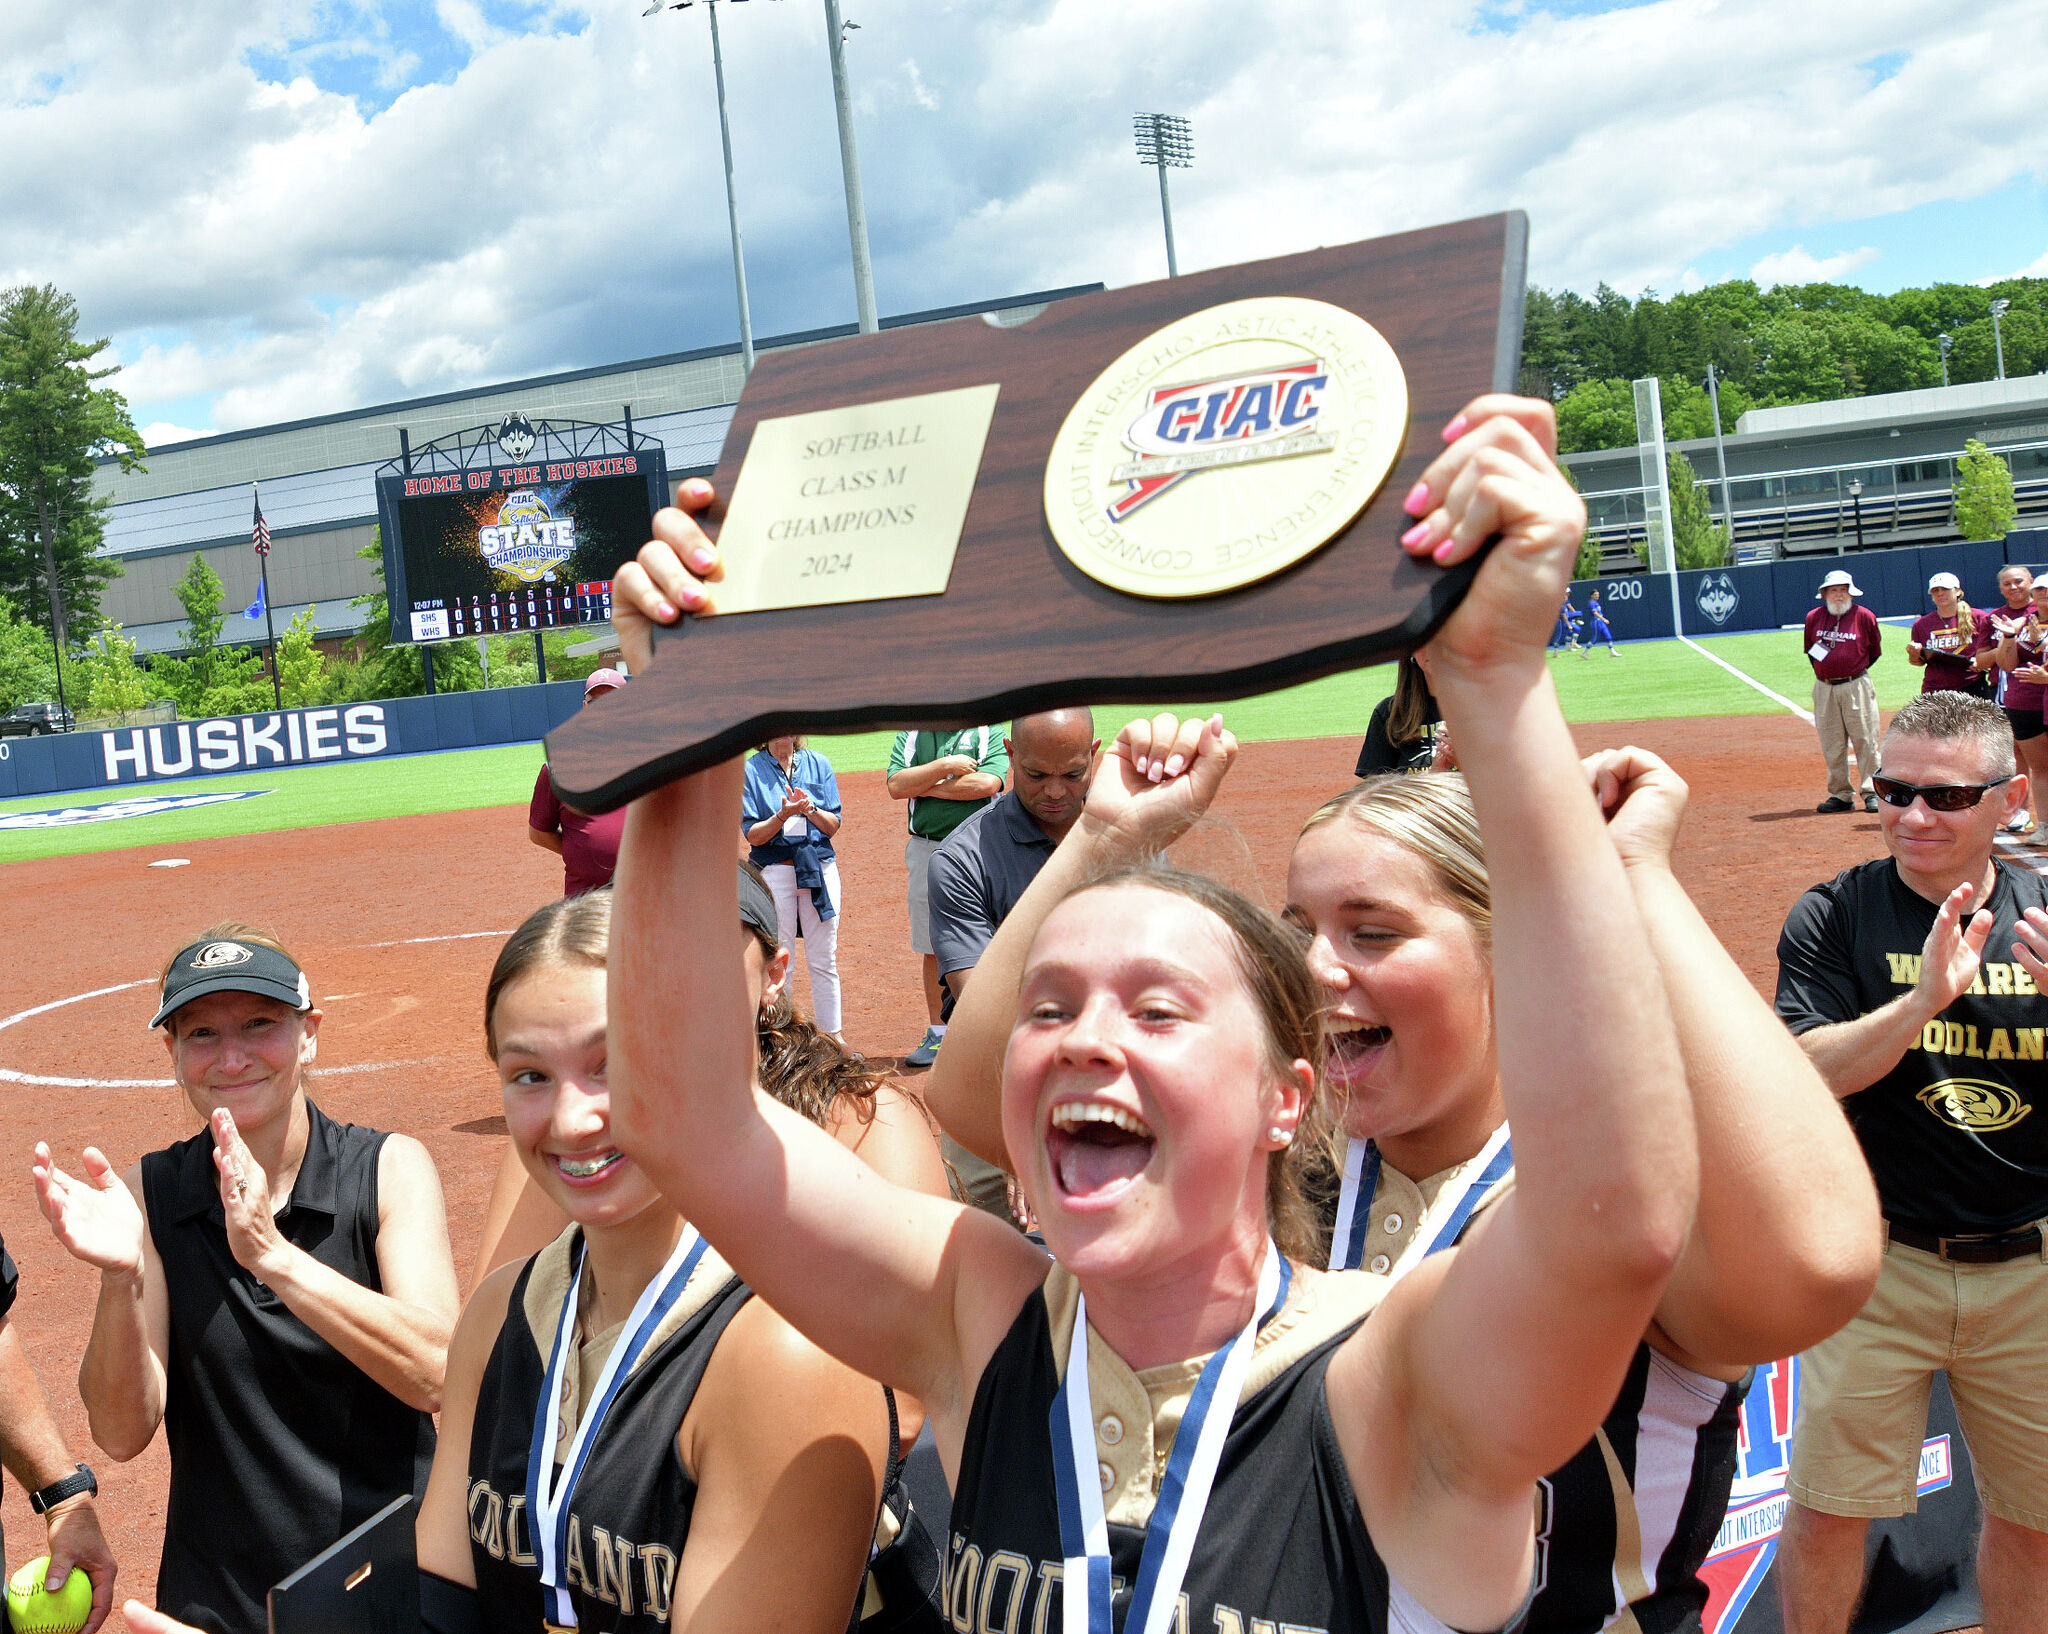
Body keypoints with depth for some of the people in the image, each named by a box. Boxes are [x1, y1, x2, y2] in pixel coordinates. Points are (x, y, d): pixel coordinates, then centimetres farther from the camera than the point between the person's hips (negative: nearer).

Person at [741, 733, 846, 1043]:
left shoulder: (818, 764, 6)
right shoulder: (750, 770, -1)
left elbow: (833, 826, 4)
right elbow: (752, 834, -5)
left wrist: (811, 809, -15)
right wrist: (783, 815, -21)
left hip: (820, 869, 2)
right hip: (773, 871, -2)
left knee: (824, 960, 6)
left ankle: (832, 1033, 15)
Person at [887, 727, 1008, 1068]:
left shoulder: (989, 733, 3)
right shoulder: (911, 735, 12)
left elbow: (987, 783, -14)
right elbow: (896, 786, -2)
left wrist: (928, 787, -7)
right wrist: (944, 766, -11)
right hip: (925, 851, 3)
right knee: (933, 948, 9)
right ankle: (938, 1034, 17)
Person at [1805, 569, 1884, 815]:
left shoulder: (1864, 616, -2)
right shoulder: (1813, 618, 6)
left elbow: (1875, 651, 8)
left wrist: (1854, 670, 4)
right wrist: (1823, 671, 11)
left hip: (1856, 686, -3)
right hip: (1824, 688, 3)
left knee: (1865, 740, -4)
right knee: (1831, 745, 5)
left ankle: (1871, 792, 2)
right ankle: (1841, 795, 12)